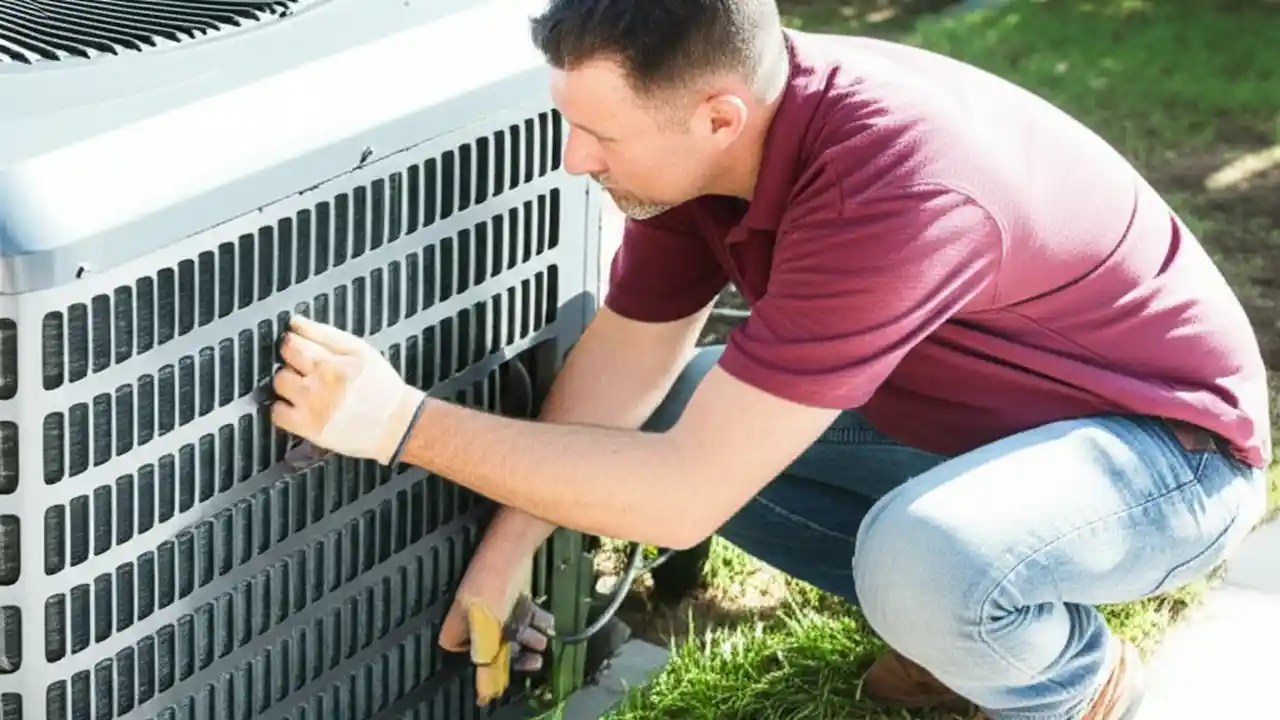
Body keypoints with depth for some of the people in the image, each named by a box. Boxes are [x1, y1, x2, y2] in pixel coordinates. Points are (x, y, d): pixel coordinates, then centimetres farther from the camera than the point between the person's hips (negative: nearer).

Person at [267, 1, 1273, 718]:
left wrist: (400, 423, -34)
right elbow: (625, 360, 1)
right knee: (664, 414, 1)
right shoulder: (705, 131, -13)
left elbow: (687, 495, -38)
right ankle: (964, 619, 12)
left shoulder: (895, 191, -39)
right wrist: (503, 556, -5)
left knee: (917, 558, -37)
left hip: (1168, 446, -8)